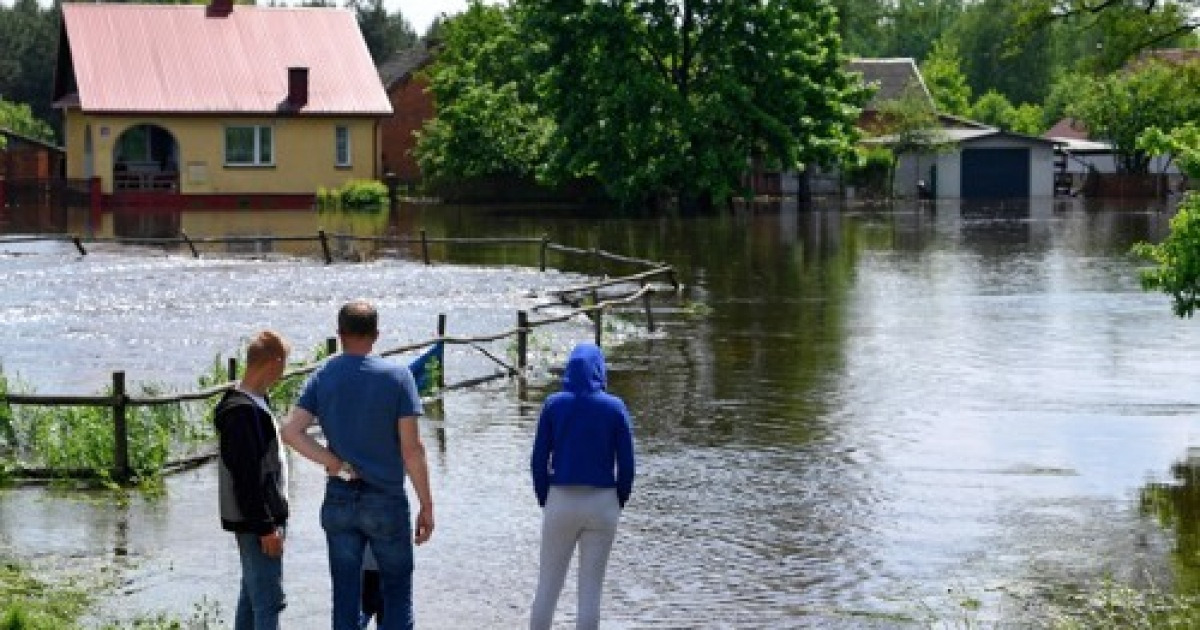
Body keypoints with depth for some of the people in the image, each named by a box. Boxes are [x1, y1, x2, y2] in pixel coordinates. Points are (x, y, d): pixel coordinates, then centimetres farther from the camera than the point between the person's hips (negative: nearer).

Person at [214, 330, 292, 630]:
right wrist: (265, 528, -21)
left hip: (259, 519, 11)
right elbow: (246, 476, -23)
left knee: (252, 595, 17)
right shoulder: (244, 411, -20)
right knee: (269, 600, -9)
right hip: (257, 522, -11)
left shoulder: (253, 402, 12)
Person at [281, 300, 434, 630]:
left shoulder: (321, 377, 0)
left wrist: (336, 465, -7)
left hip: (339, 501, 3)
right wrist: (427, 506, -5)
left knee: (345, 598, 9)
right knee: (396, 594, 8)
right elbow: (411, 448, -12)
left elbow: (291, 432, -12)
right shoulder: (396, 376, -9)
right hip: (386, 502, -3)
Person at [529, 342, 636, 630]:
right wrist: (618, 506, 9)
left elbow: (538, 461, -3)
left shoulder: (554, 404, -2)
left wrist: (545, 501, 8)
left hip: (561, 501, 0)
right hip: (602, 503, 0)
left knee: (547, 587, 9)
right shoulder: (615, 407, -3)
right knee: (591, 590, 5)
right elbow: (626, 466, -4)